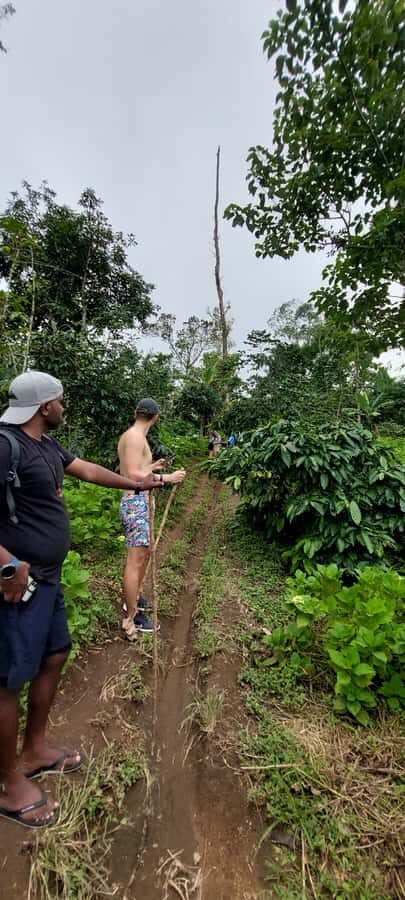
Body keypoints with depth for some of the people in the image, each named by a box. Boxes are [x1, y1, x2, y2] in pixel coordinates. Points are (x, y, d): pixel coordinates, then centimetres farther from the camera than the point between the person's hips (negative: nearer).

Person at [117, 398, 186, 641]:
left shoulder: (131, 435, 14)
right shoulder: (135, 436, -15)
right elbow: (133, 475, -24)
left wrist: (152, 466, 27)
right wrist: (166, 478, -25)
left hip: (138, 501, 11)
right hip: (135, 502, -11)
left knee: (146, 552, 22)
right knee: (135, 561, -2)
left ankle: (133, 599, 39)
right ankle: (132, 619, 11)